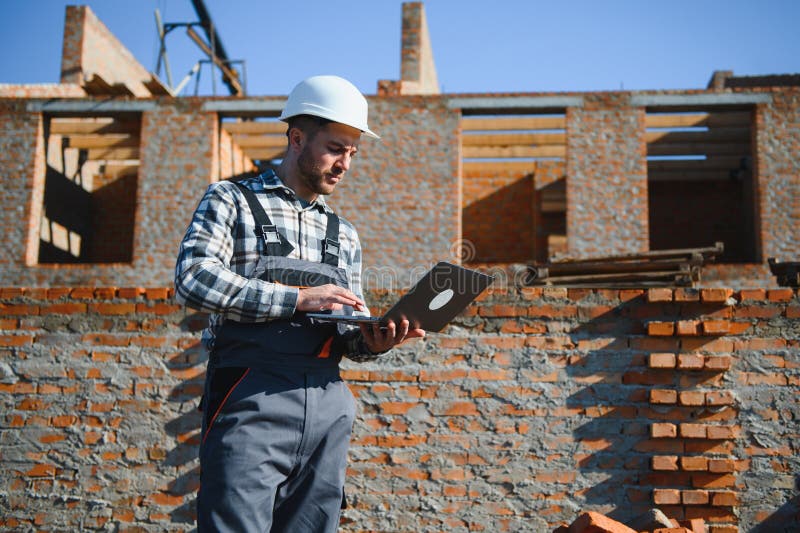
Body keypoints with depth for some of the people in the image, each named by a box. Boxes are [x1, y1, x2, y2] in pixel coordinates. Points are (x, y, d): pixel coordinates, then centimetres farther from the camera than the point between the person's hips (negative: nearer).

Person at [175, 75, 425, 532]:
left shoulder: (345, 235, 22)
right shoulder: (232, 201, 7)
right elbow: (194, 279, -10)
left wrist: (371, 343, -2)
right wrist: (299, 298, -14)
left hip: (327, 407, 5)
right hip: (252, 399, -5)